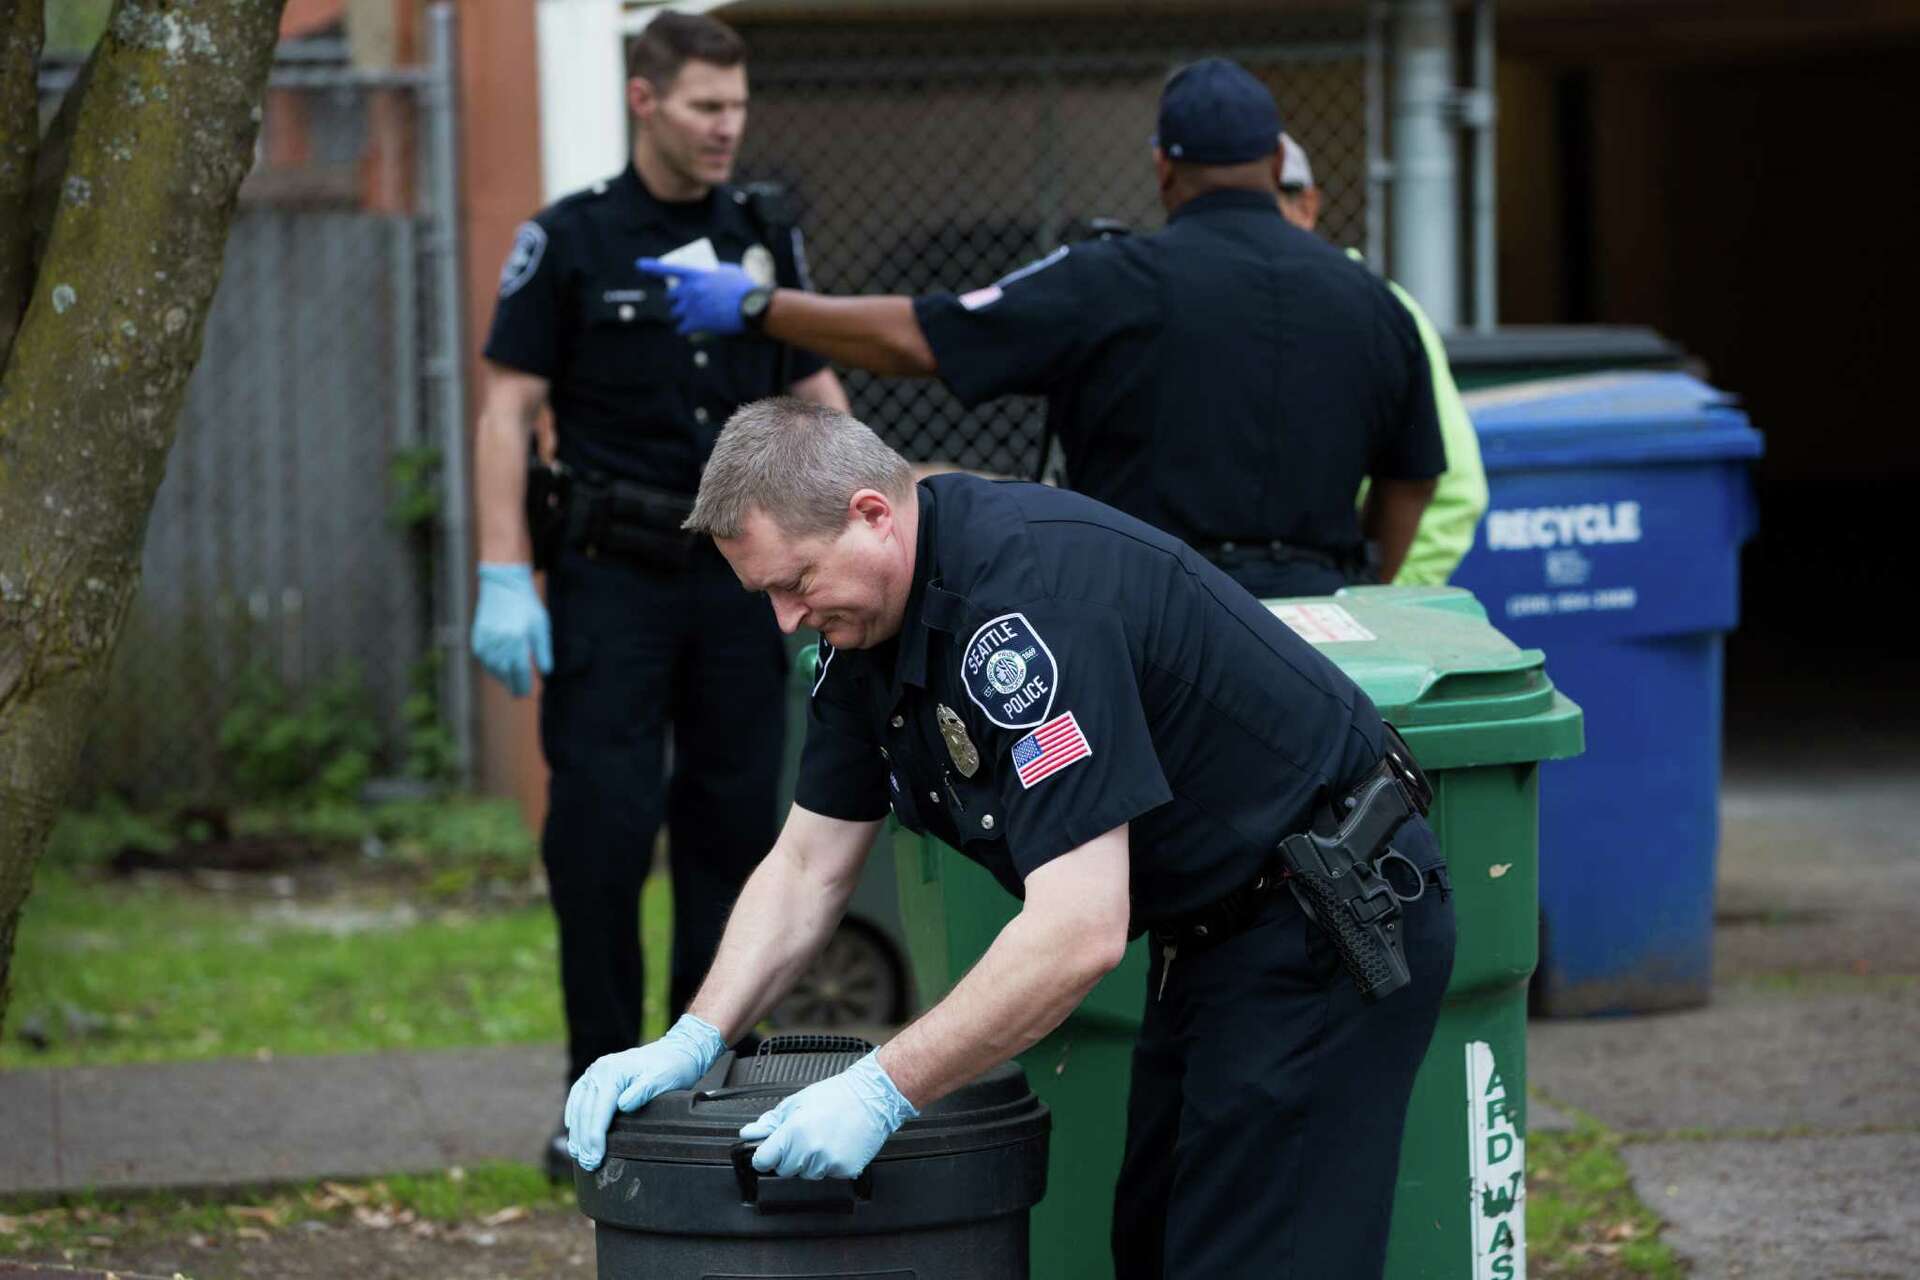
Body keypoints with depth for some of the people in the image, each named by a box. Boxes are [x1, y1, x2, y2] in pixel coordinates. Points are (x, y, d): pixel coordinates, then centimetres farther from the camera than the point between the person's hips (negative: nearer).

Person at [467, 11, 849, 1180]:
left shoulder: (767, 241, 9)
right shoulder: (572, 240, -2)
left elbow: (819, 402, 13)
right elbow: (510, 409, -3)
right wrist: (504, 579, -11)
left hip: (742, 572, 4)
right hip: (614, 571, -3)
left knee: (733, 823, 5)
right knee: (601, 830, -7)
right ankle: (602, 1093, 1)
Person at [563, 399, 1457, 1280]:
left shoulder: (1032, 595, -30)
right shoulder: (870, 622, 1)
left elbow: (1080, 931, -34)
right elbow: (806, 871, 9)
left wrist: (881, 1090, -31)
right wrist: (693, 1041, -4)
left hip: (1320, 937, -11)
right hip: (1211, 935, 11)